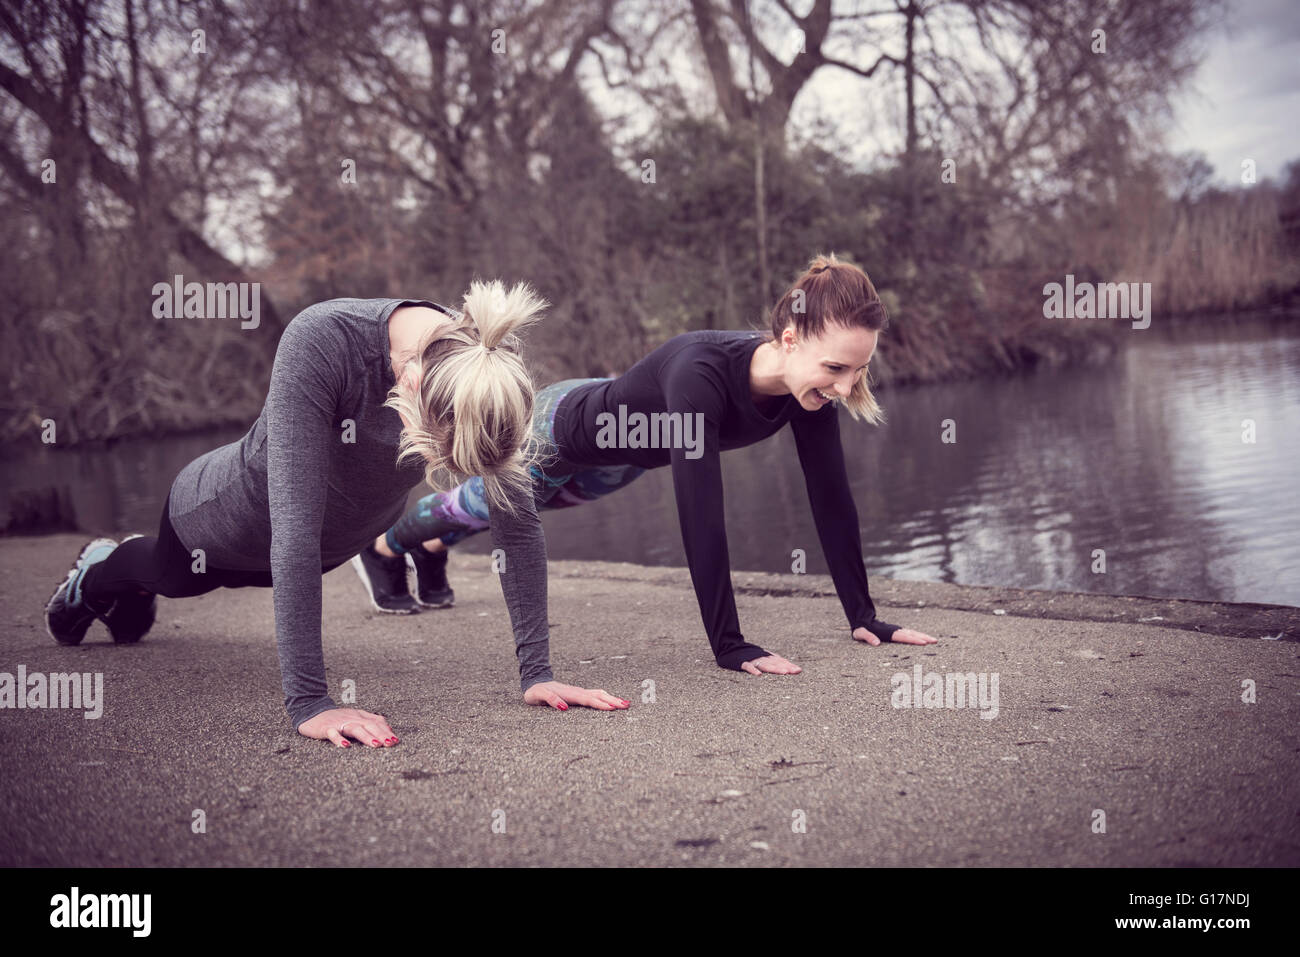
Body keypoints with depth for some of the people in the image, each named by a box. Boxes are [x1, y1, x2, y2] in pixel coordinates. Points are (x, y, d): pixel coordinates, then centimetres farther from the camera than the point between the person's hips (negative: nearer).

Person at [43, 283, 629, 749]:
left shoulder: (490, 373, -35)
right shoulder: (319, 343, -47)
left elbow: (518, 524, -26)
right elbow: (295, 526, -46)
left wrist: (536, 672, -28)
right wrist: (307, 702, -47)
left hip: (347, 534, 4)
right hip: (238, 517, -4)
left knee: (224, 577, 37)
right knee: (176, 576, 31)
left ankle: (132, 588, 70)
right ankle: (100, 568, 67)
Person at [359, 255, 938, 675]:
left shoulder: (810, 384, -28)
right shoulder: (701, 374, -48)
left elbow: (831, 499, -22)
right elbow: (700, 512, -51)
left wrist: (864, 617, -22)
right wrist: (728, 646, -49)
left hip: (616, 460, 6)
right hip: (561, 432, -6)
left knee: (516, 507, 35)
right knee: (485, 505, 26)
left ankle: (433, 549, 67)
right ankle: (385, 546, 60)